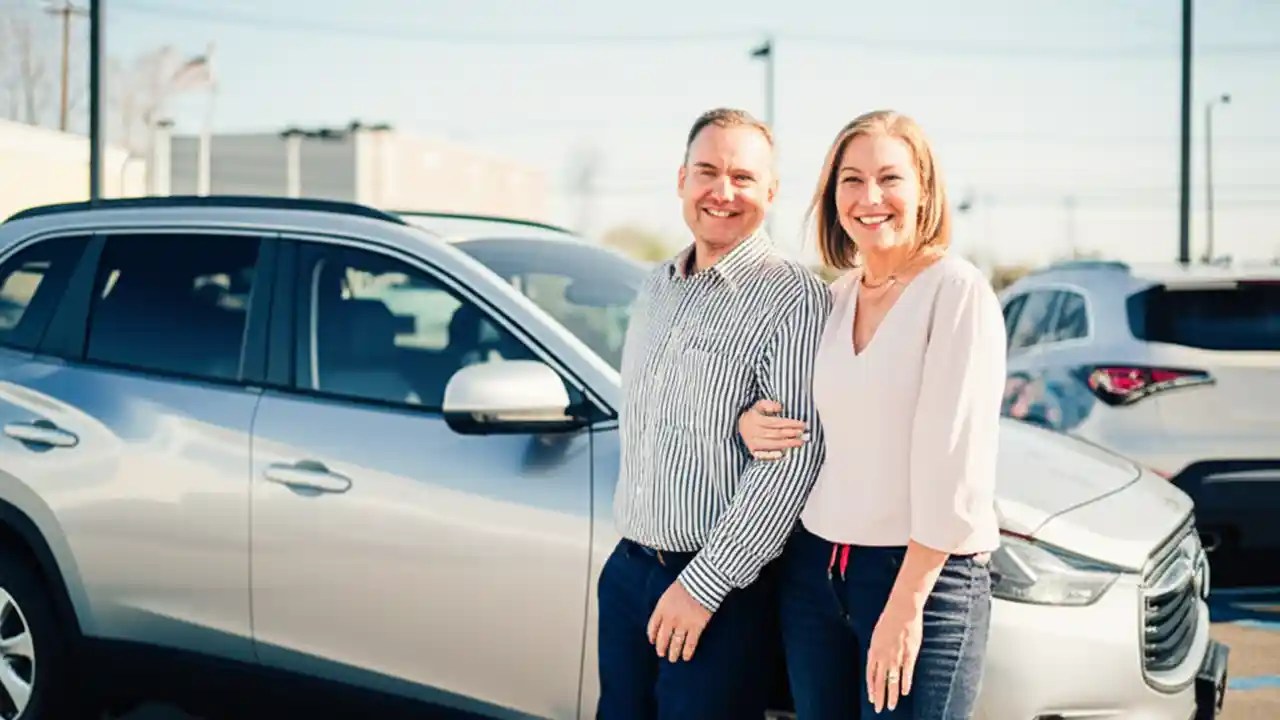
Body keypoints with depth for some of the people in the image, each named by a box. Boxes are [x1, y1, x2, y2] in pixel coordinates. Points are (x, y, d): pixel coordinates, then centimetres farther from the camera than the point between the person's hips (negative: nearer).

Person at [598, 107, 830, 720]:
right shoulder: (656, 288, 10)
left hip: (722, 588, -7)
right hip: (626, 570, 7)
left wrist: (704, 584, -19)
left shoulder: (793, 298, -13)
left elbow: (793, 460, -19)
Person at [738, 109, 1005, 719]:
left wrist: (907, 602, -18)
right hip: (813, 568, 6)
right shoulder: (834, 298, 9)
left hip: (923, 577, -6)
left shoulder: (956, 290, -10)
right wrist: (749, 422, -1)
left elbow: (953, 463, -15)